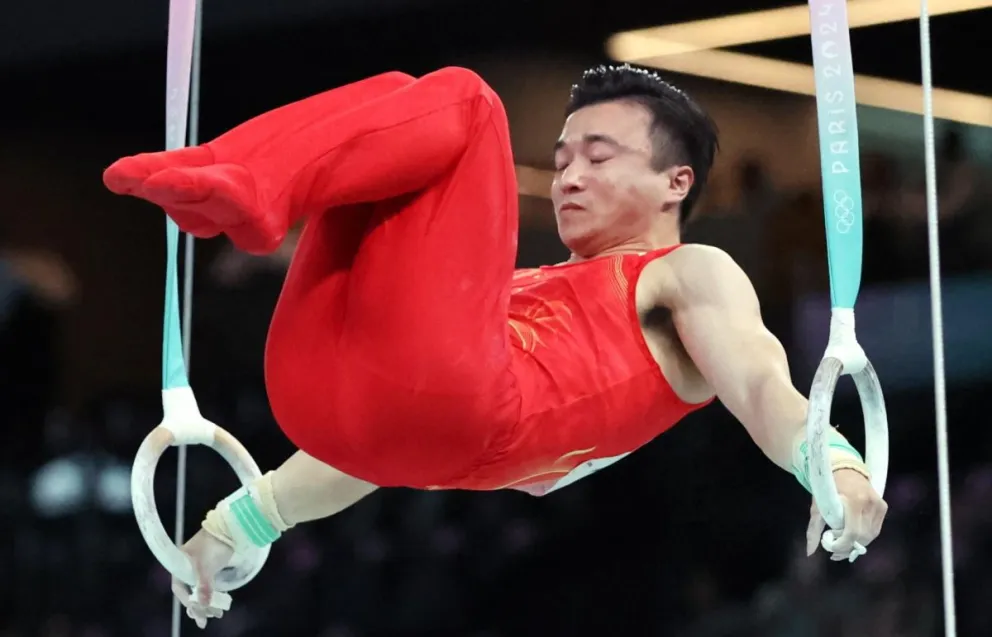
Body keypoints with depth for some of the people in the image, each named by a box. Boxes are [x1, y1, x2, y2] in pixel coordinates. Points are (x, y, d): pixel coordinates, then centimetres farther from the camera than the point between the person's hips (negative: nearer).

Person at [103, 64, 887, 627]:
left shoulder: (692, 277, 20)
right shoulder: (535, 289, 40)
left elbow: (759, 379, -2)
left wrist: (830, 459, -24)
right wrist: (246, 520, 34)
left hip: (451, 399, -7)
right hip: (333, 394, 7)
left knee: (459, 102, -7)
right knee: (405, 107, 14)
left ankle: (250, 191, -31)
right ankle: (229, 185, -16)